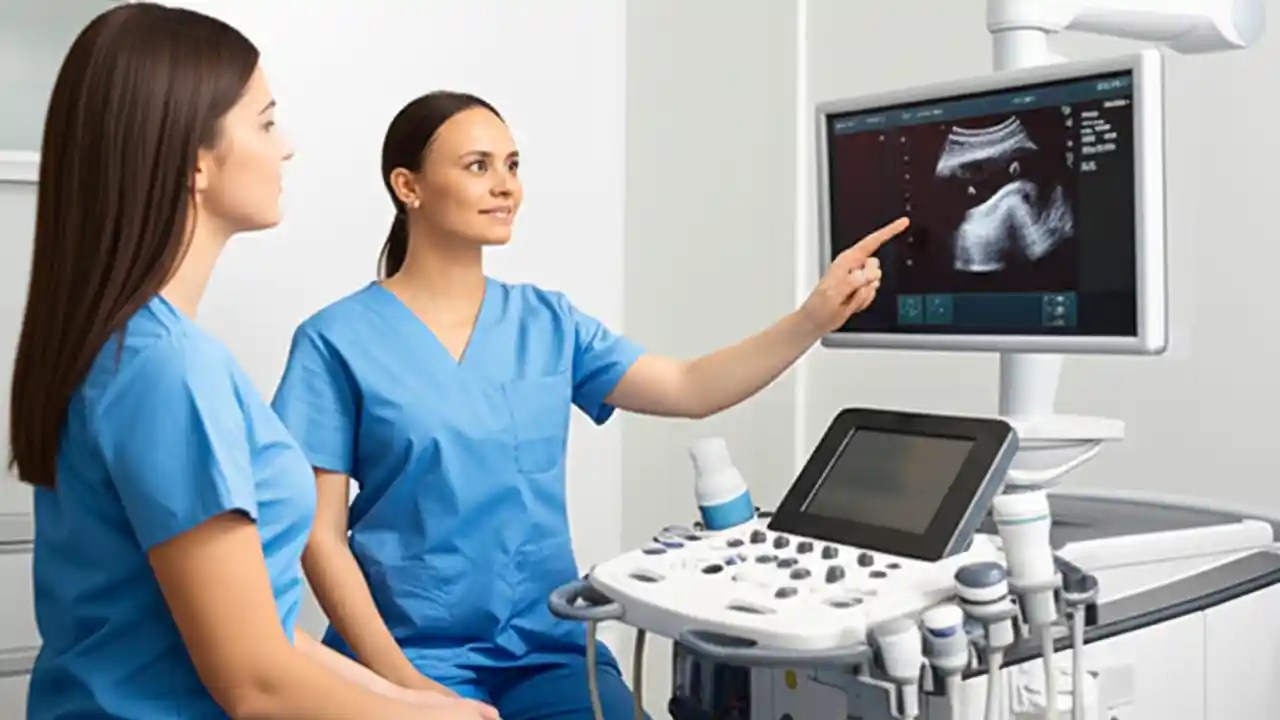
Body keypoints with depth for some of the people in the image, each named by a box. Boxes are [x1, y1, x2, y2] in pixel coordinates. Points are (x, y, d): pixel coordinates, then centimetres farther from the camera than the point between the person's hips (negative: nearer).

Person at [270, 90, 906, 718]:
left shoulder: (547, 321, 8)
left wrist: (815, 317, -13)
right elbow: (321, 533, -5)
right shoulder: (339, 341, -4)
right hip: (417, 653, -3)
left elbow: (689, 390, 1)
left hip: (549, 648, 4)